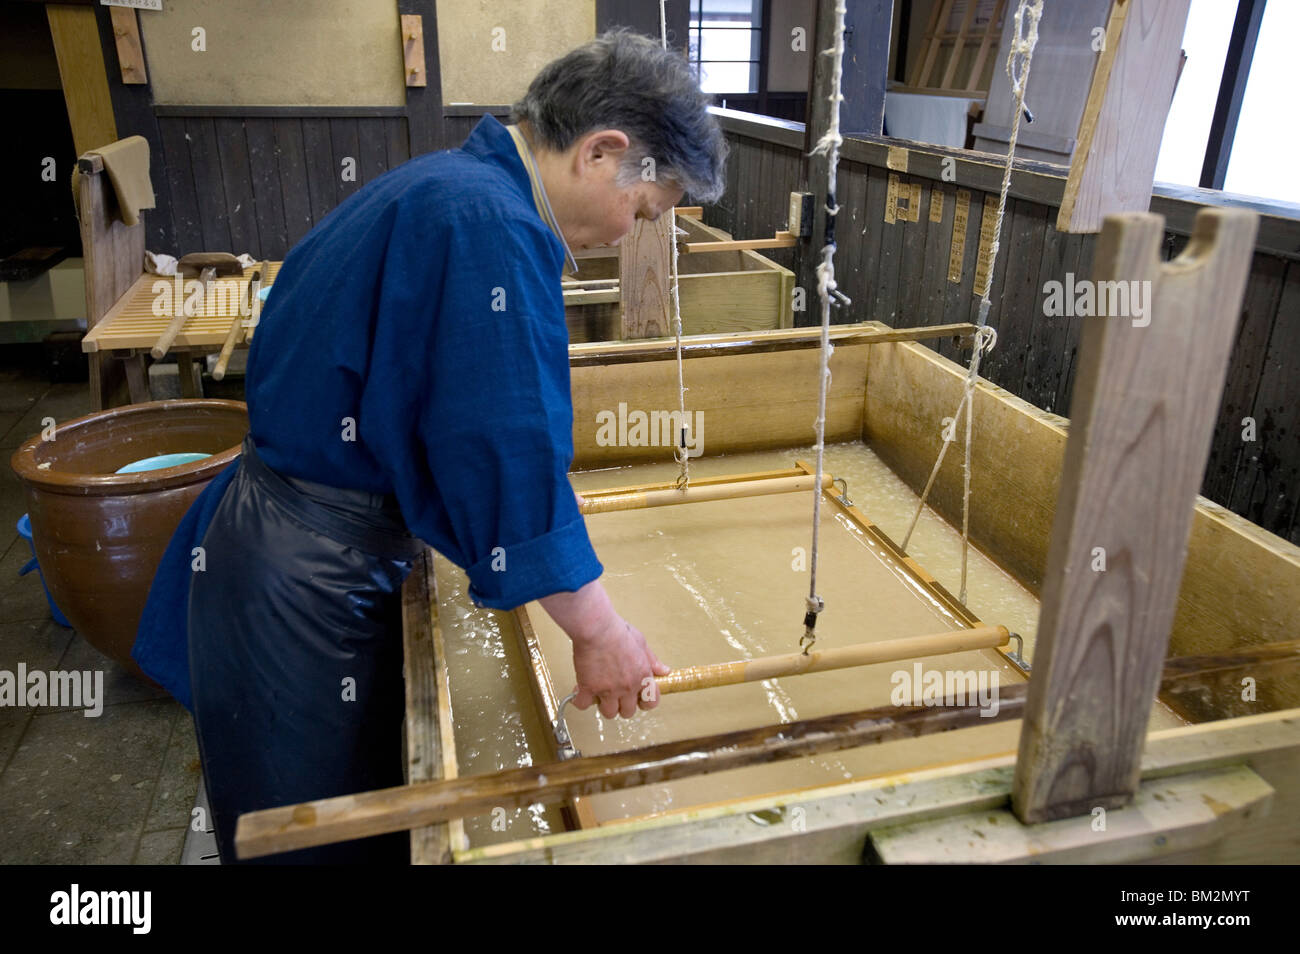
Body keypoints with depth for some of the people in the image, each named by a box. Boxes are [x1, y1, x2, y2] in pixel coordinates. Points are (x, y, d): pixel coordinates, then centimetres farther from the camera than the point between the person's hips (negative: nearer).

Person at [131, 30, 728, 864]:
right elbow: (510, 451, -26)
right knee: (330, 837, 12)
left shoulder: (445, 184, 9)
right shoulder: (495, 229, -25)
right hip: (307, 586, -9)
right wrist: (596, 629, -15)